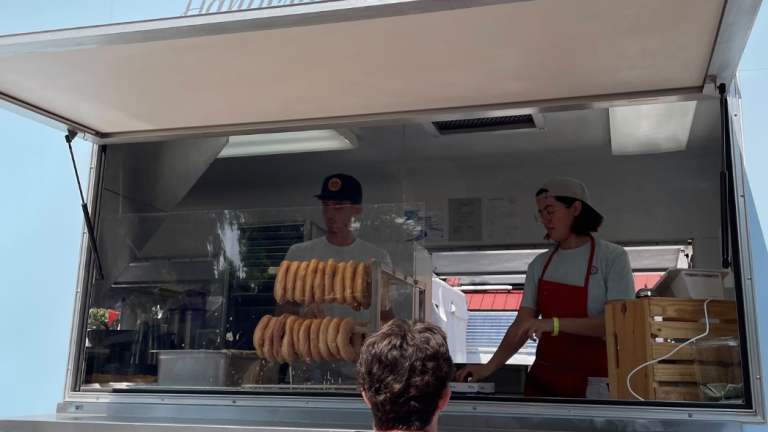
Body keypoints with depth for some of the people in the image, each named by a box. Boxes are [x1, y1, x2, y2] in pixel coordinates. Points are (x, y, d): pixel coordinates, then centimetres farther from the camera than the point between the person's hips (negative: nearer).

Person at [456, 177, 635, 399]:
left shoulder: (612, 257, -4)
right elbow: (522, 324, 6)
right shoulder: (540, 264, 9)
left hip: (594, 386, -4)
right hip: (542, 381, 4)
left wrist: (554, 324, -24)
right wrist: (490, 366, -8)